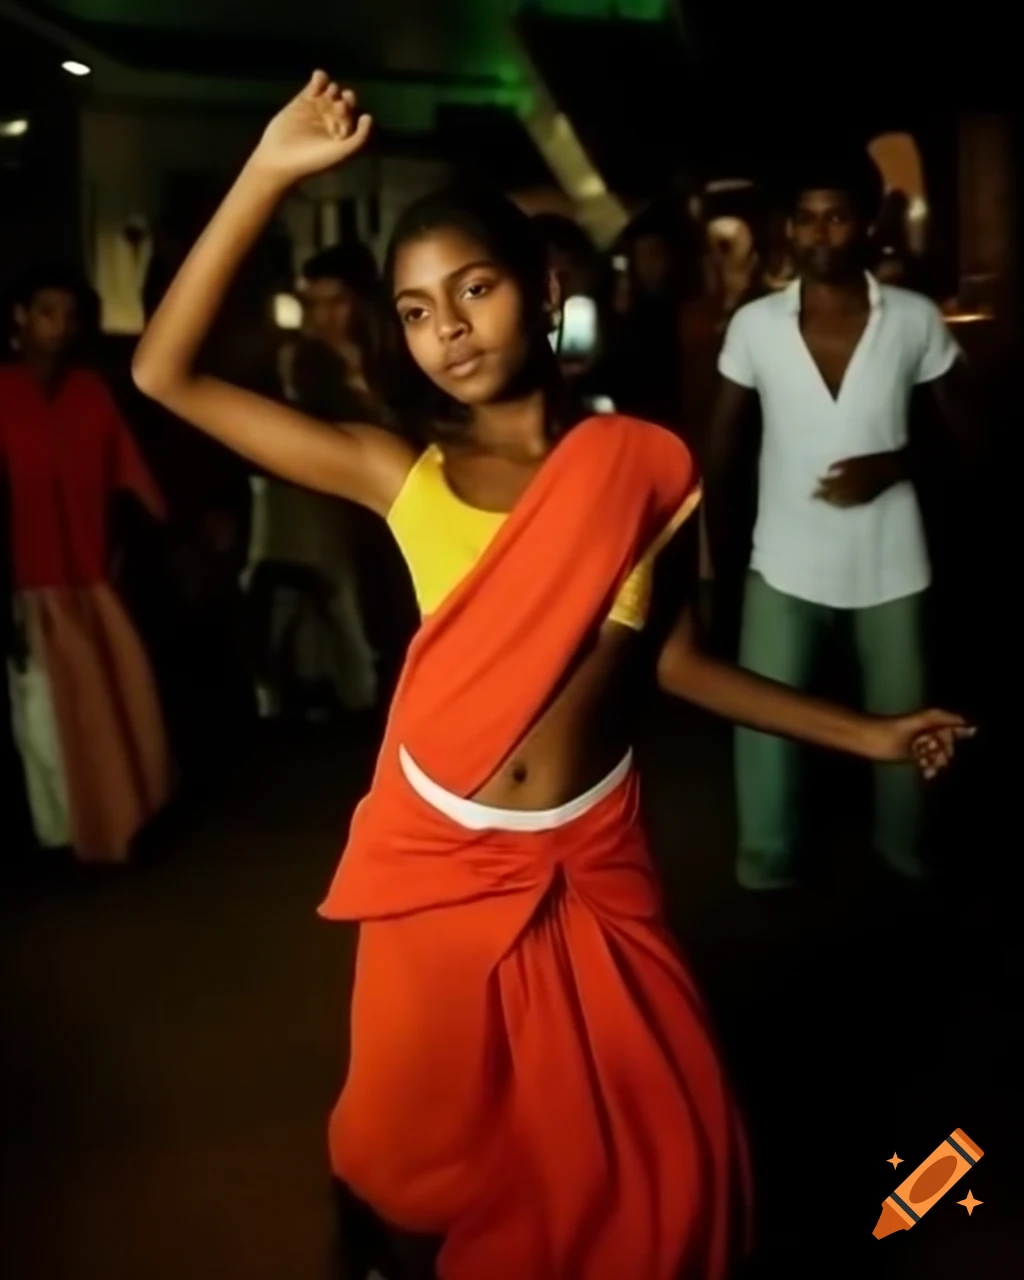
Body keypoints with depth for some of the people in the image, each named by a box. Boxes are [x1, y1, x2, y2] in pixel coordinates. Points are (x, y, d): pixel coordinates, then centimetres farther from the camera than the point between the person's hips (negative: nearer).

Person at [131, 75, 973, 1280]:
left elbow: (665, 654, 3)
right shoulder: (398, 475, -7)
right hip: (436, 850, 0)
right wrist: (268, 174, -16)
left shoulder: (639, 462, -6)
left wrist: (865, 735, 7)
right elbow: (166, 375, -11)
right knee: (418, 1128, 18)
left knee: (651, 1143, 12)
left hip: (587, 856, 1)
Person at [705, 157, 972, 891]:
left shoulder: (916, 320, -8)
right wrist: (720, 536, 5)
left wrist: (894, 465, -17)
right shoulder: (754, 325, -7)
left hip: (890, 560, 0)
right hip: (786, 561, 0)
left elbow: (962, 426, 1)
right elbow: (725, 438, 3)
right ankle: (767, 864, 27)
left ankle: (909, 852, 40)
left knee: (904, 716, 14)